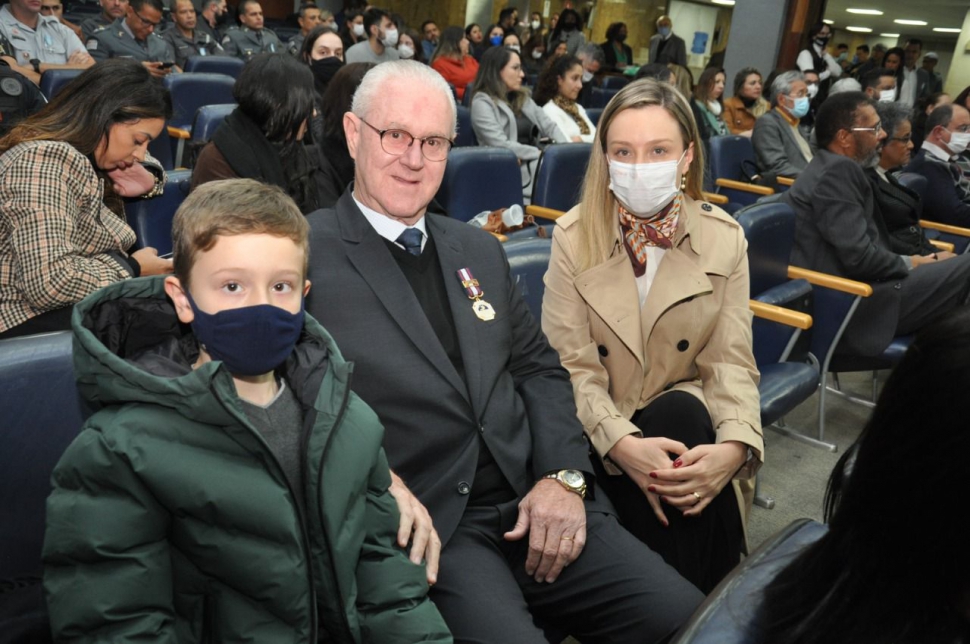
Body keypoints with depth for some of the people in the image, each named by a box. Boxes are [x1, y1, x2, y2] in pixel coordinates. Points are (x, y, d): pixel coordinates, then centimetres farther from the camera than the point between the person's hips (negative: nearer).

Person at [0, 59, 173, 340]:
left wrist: (148, 182, 7)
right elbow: (48, 281, -30)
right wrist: (132, 268, -14)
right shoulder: (46, 160, -19)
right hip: (26, 325, -9)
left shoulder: (78, 157, 9)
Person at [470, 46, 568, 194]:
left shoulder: (523, 98, 22)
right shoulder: (482, 102, -3)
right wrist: (540, 153, -16)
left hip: (538, 162, 7)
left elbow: (549, 126, 15)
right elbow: (501, 146, -14)